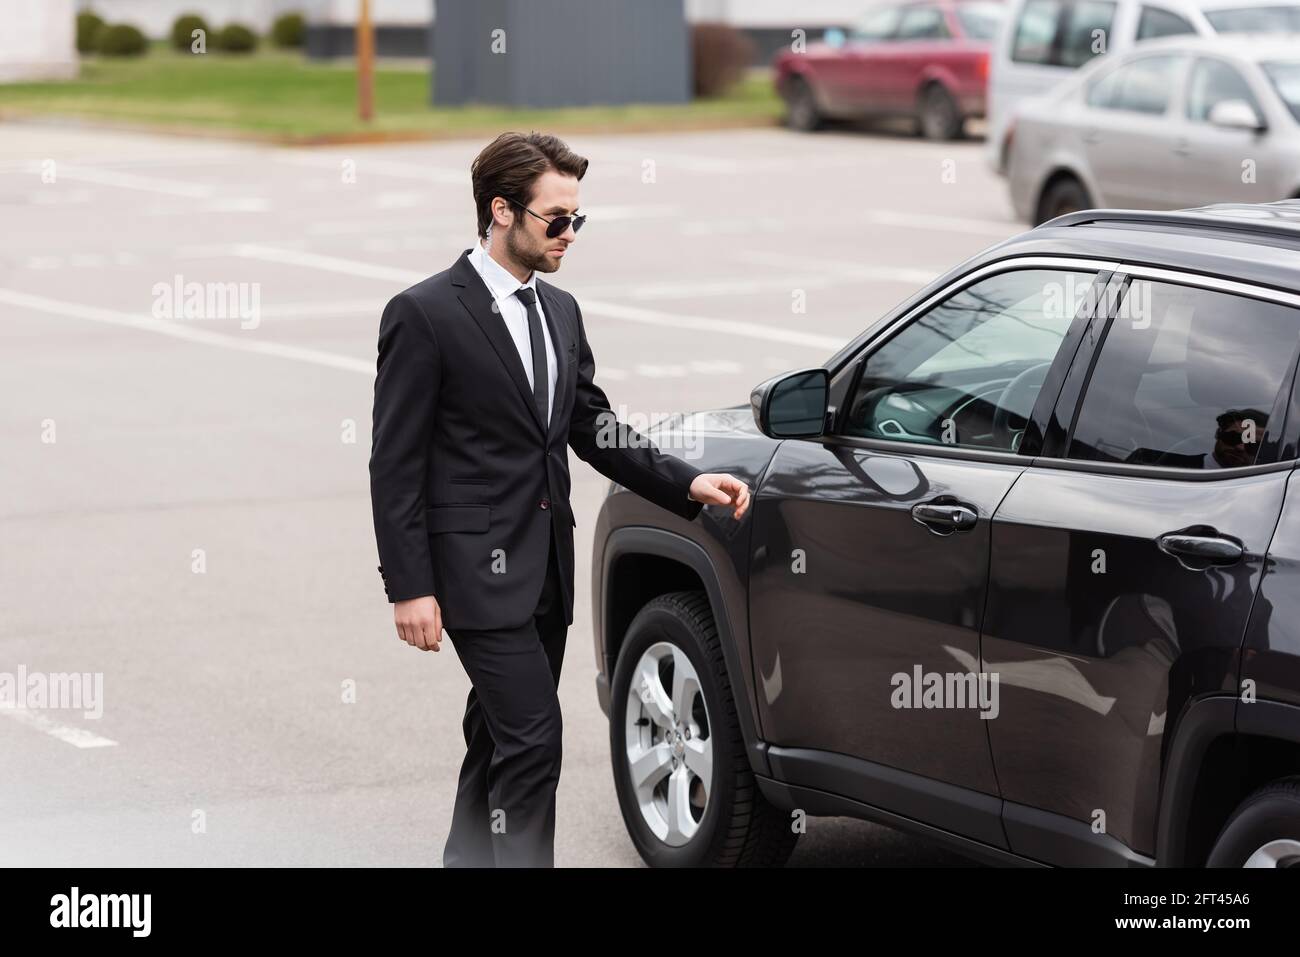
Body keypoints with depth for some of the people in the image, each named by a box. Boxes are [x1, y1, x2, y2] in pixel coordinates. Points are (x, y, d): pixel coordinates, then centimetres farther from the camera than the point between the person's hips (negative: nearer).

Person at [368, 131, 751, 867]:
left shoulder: (560, 312, 13)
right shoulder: (425, 315, -10)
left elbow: (597, 430, 18)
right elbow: (396, 464, -11)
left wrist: (688, 485, 4)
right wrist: (408, 588, -15)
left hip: (546, 571, 8)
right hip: (478, 571, -8)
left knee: (502, 741, 14)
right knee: (533, 739, -13)